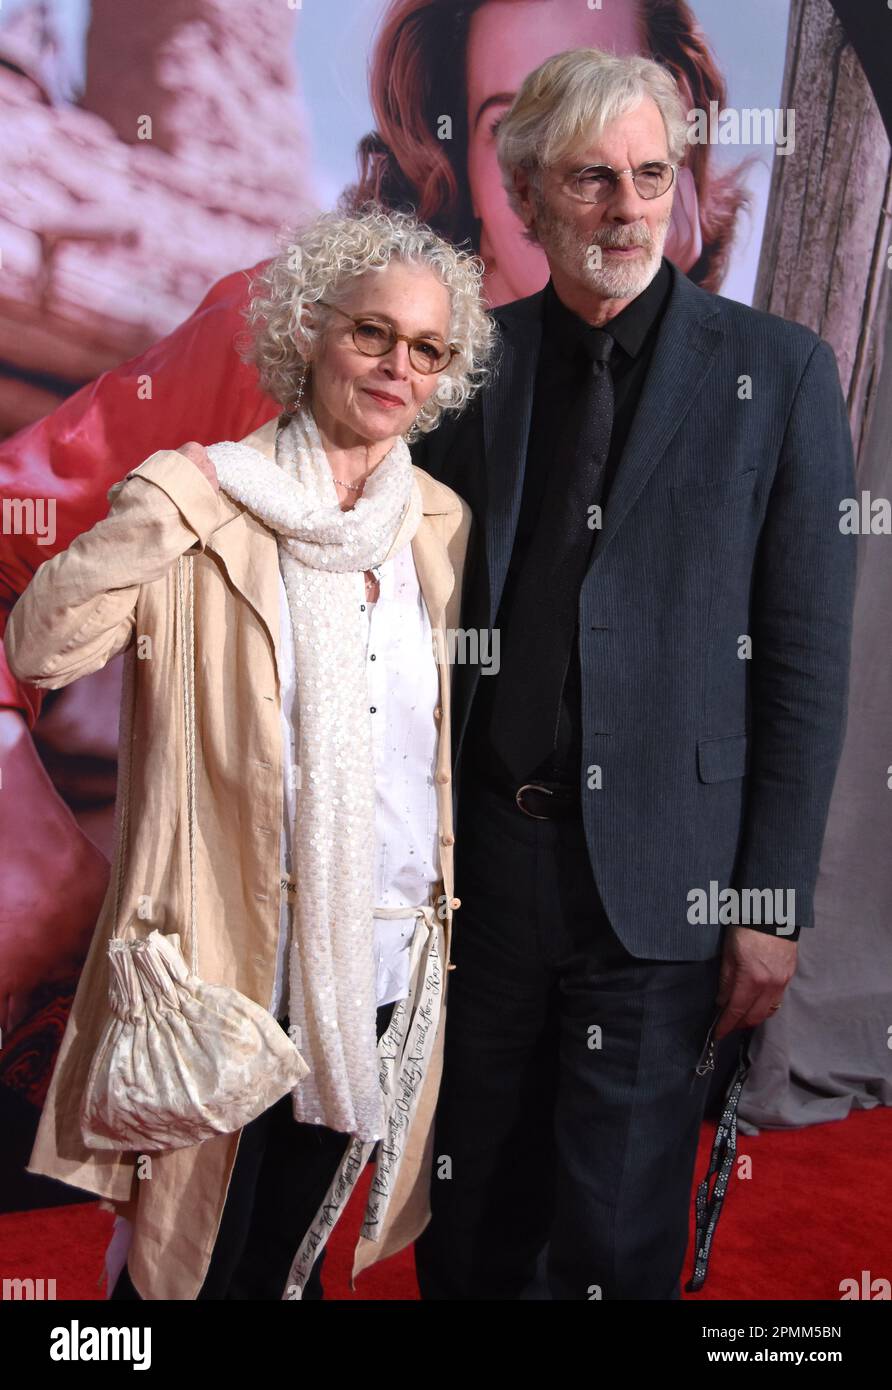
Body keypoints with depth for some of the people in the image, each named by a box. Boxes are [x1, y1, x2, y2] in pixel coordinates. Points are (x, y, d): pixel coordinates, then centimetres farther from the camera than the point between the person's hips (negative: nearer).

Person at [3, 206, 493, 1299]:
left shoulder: (442, 524, 5)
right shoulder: (206, 503, -9)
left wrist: (448, 908, 12)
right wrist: (165, 508, -27)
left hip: (385, 962, 4)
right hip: (231, 961, -4)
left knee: (291, 1247, 23)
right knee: (190, 1253, 14)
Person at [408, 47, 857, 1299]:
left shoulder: (776, 372, -4)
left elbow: (806, 657, -4)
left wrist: (773, 902, -7)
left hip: (659, 881, -2)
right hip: (479, 857, 3)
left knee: (613, 1240, 12)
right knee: (468, 1223, 19)